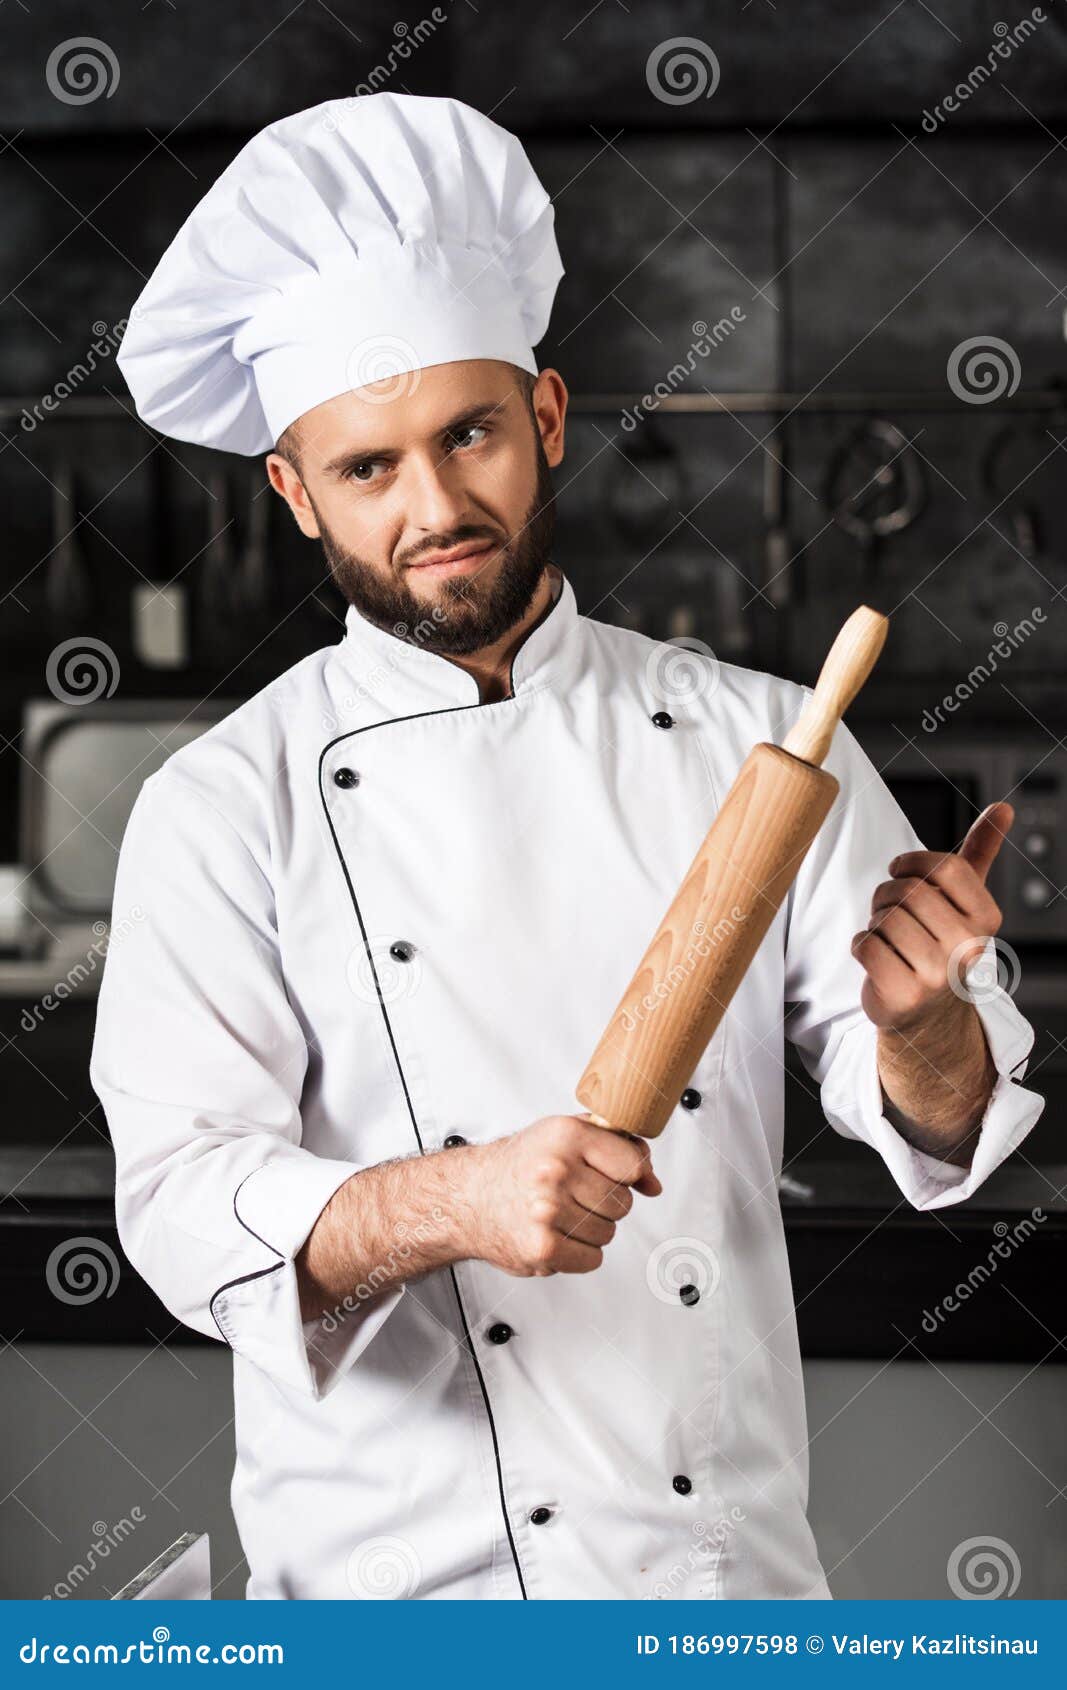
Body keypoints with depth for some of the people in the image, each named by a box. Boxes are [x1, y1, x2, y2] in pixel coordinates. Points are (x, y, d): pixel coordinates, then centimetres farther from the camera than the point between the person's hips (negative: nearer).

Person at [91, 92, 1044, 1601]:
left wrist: (918, 1021, -22)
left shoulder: (755, 738, -1)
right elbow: (187, 1204, -14)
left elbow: (939, 1132, 1)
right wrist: (446, 1206, -32)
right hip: (404, 1581, -2)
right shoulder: (221, 811, -7)